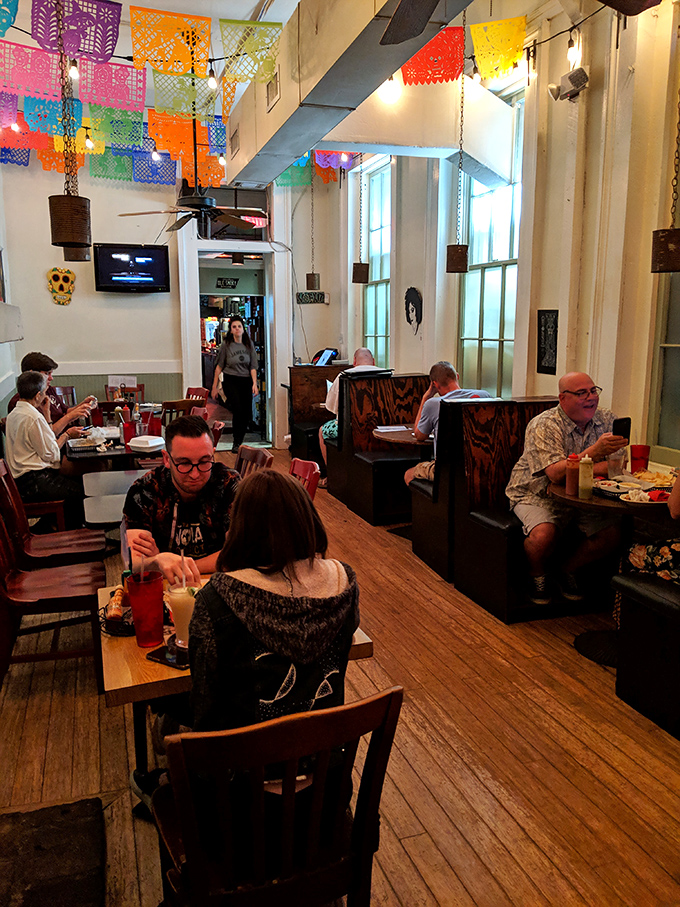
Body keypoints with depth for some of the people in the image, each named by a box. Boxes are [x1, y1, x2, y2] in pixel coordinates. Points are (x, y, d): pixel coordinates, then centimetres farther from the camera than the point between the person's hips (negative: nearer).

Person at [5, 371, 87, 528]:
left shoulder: (14, 413, 12)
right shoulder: (33, 417, -19)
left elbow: (45, 440, 15)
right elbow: (50, 454, -16)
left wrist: (46, 413, 13)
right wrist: (67, 435, -3)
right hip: (32, 483, -11)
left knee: (76, 480, 14)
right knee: (79, 491, -10)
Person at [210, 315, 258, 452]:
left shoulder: (249, 344, 5)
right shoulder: (226, 344, -3)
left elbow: (253, 366, 5)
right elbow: (219, 366, 2)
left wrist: (254, 384, -7)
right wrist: (214, 387, 2)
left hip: (246, 381, 3)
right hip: (230, 380, -3)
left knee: (246, 414, 1)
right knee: (238, 410, -20)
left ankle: (239, 442, 18)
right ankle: (236, 443, -12)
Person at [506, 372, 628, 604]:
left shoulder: (606, 421, -1)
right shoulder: (543, 426, -18)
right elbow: (556, 474, -29)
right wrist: (594, 452, -41)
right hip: (537, 495, -5)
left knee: (612, 533, -14)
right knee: (544, 533, -32)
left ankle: (567, 570, 11)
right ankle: (537, 575, 3)